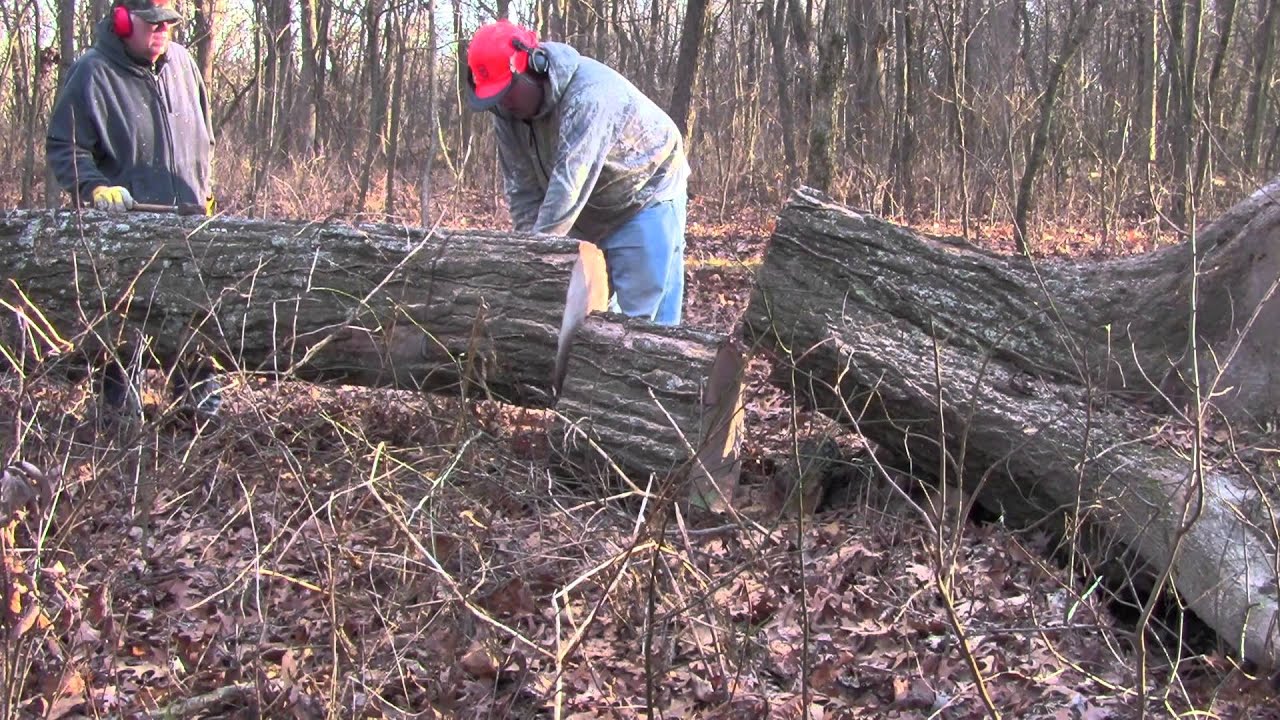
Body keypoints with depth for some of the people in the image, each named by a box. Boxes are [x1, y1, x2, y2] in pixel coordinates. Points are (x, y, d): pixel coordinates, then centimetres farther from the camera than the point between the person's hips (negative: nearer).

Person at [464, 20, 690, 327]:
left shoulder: (589, 92, -34)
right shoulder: (507, 111, -11)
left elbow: (569, 183, -38)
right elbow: (521, 189, -11)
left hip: (645, 200, -7)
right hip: (585, 213, 7)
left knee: (643, 317, -9)